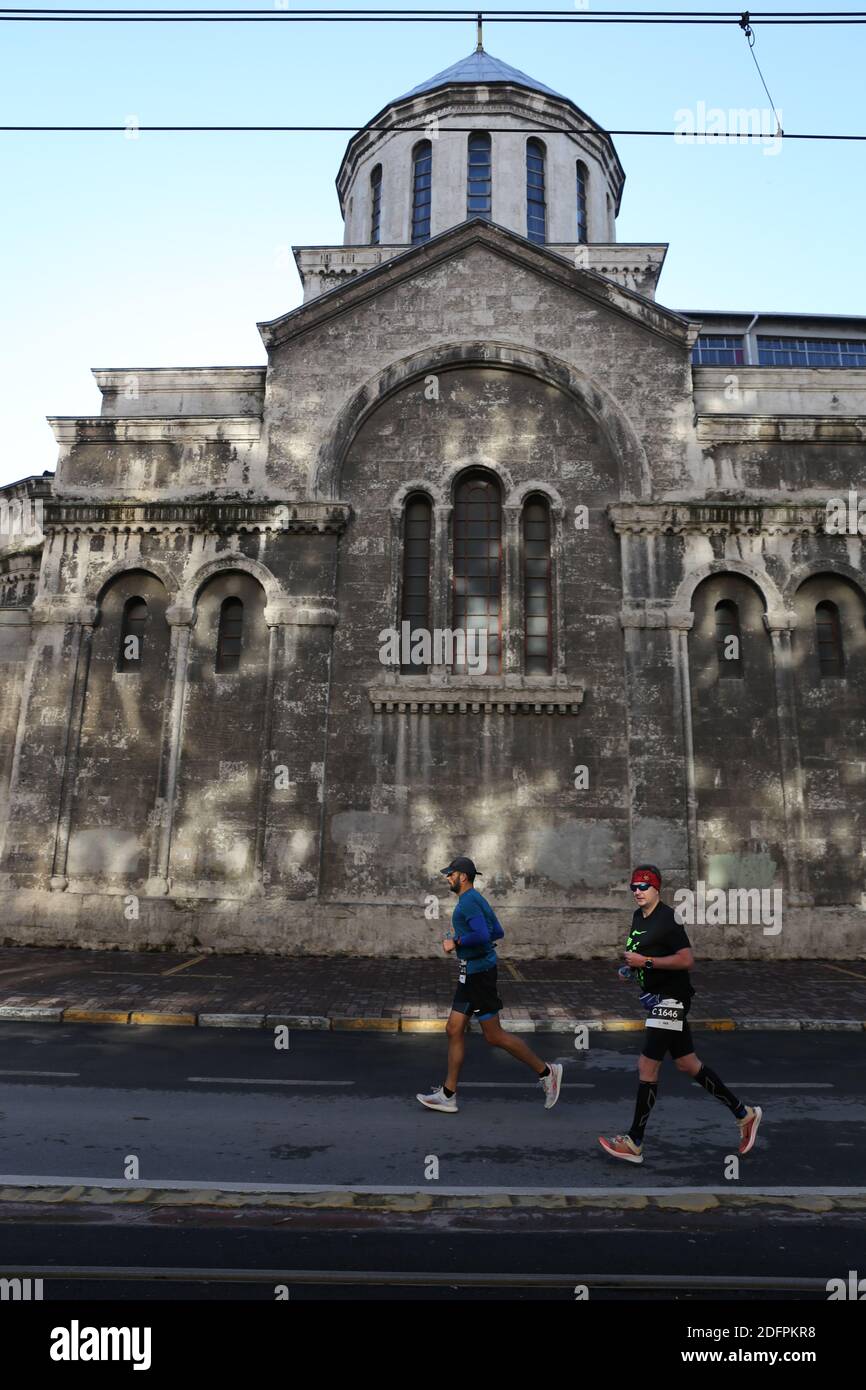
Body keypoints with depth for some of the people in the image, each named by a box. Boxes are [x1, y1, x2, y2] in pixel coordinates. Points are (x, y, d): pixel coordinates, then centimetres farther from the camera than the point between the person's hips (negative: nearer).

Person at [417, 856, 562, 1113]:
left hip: (478, 973, -10)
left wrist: (456, 942, -17)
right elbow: (498, 932, 19)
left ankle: (545, 1072, 10)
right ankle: (448, 1095, 16)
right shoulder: (475, 899, 14)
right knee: (454, 1030, 10)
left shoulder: (468, 902, -17)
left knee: (494, 1036, -2)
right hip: (472, 973, 11)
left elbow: (482, 936, -30)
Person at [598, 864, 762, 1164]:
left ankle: (634, 1143, 4)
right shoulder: (638, 916, 11)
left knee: (647, 1067, -6)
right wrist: (630, 967, 8)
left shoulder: (668, 918, -17)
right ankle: (744, 1114, 30)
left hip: (671, 999, -9)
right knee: (688, 1064, 16)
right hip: (658, 998, 9)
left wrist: (646, 962, -23)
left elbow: (687, 960, -23)